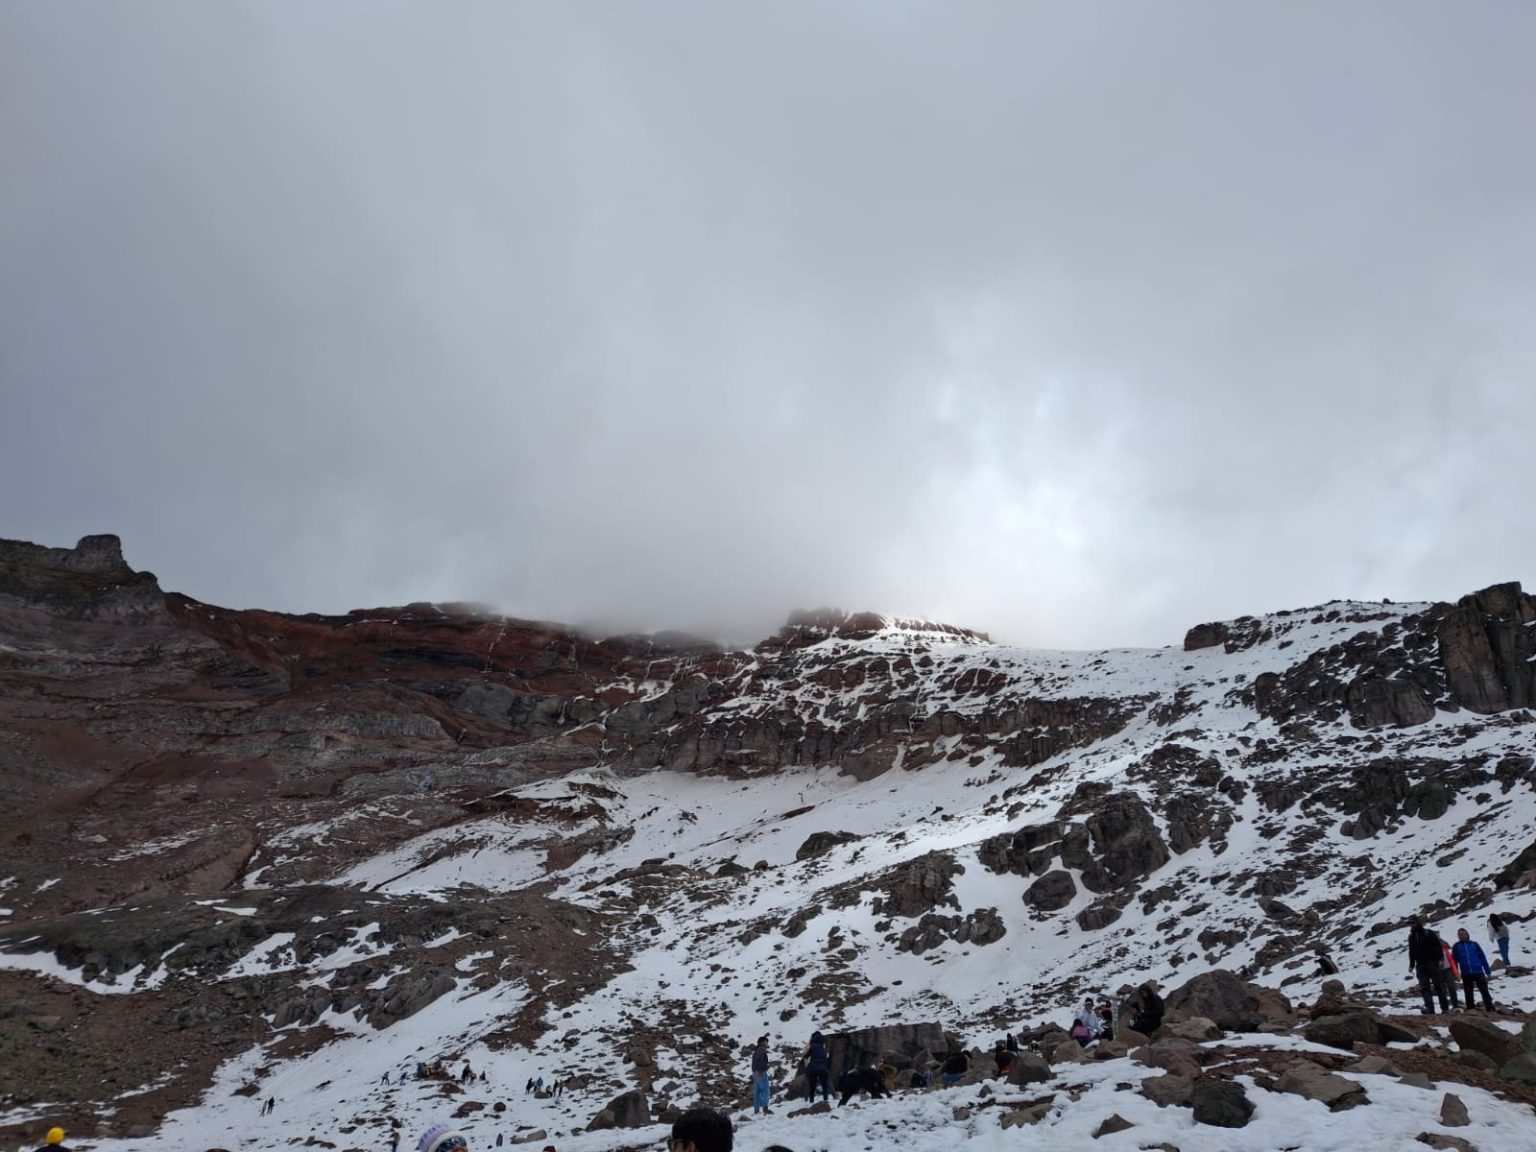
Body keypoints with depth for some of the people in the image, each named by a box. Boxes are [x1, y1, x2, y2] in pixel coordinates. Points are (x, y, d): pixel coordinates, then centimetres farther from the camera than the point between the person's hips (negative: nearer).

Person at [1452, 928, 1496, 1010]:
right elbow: (1454, 960, 6)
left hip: (1478, 972, 0)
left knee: (1484, 991, -2)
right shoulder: (1456, 946, 7)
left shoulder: (1474, 944, 8)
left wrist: (1487, 971, 2)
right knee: (1468, 993, 6)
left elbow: (1482, 957, 7)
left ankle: (1490, 1009, 1)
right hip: (1466, 974, 0)